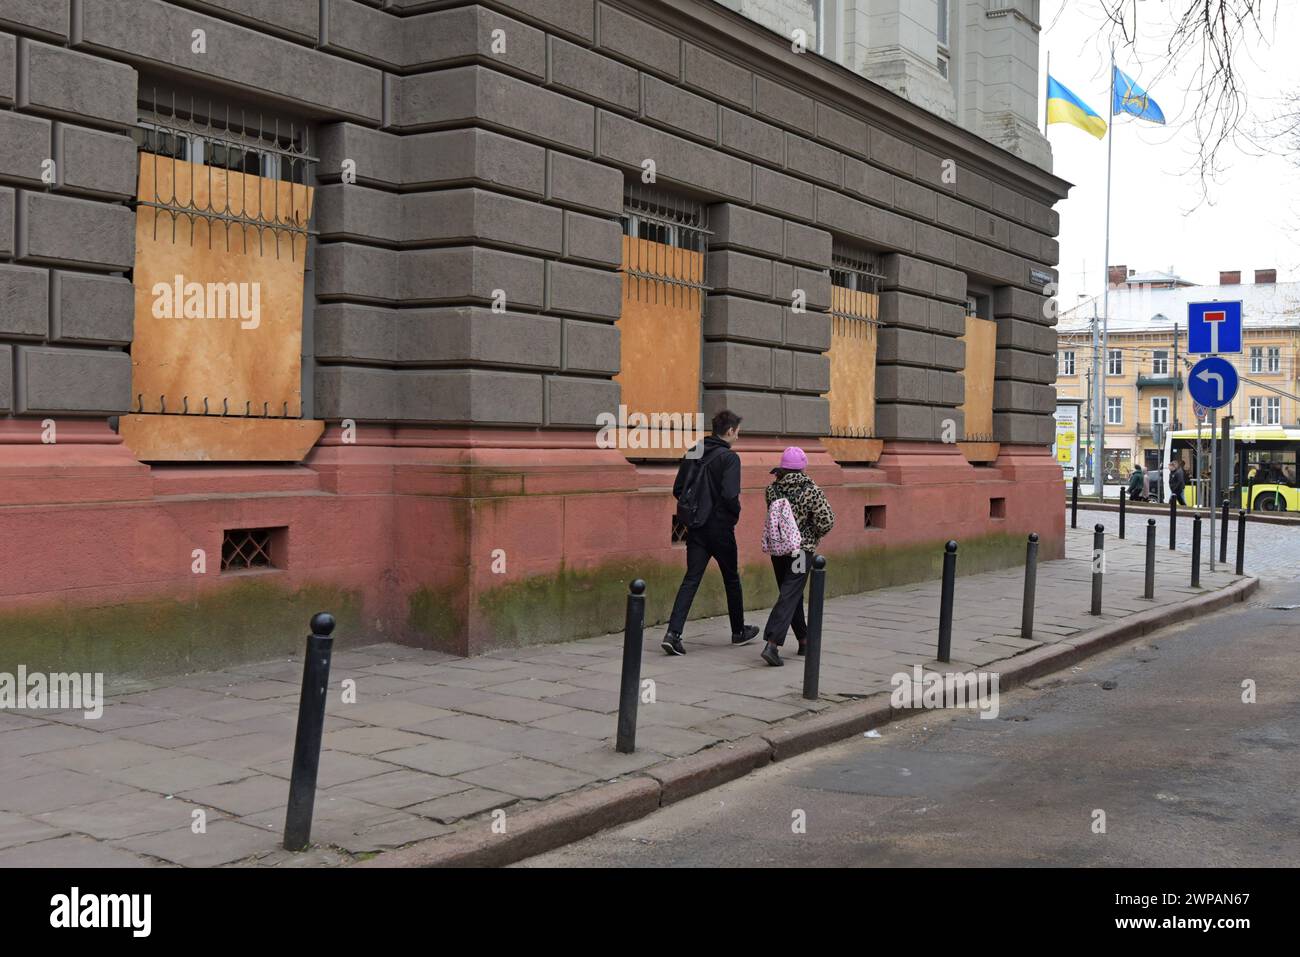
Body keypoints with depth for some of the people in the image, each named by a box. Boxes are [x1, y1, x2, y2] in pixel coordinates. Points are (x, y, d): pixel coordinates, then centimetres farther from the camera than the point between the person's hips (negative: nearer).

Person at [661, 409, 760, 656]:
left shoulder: (691, 454, 7)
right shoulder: (729, 457, -13)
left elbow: (678, 490, 8)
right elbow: (730, 495, -22)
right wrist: (736, 512, -3)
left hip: (696, 527, 5)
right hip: (720, 527, -5)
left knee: (691, 579, 2)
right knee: (732, 579, 13)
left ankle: (673, 633, -13)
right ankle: (739, 631, 29)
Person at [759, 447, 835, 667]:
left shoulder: (771, 490, -1)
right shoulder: (811, 491, -13)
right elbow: (827, 521, -13)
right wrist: (814, 536, 6)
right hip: (802, 550, -5)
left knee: (793, 595, 19)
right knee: (790, 597, -7)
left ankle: (804, 640, 32)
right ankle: (771, 645, -19)